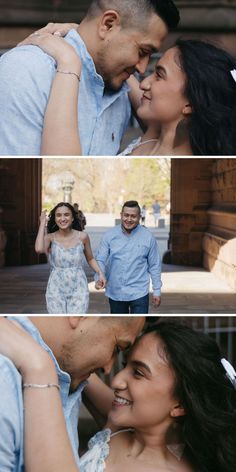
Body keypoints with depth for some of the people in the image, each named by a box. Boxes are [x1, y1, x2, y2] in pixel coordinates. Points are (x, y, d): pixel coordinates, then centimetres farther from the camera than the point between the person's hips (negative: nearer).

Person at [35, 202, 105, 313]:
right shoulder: (50, 238, -5)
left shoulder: (82, 236, -2)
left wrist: (100, 273, -4)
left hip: (78, 290, 0)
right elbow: (39, 249, -28)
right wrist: (42, 223, -16)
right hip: (56, 291, 0)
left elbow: (90, 259, 13)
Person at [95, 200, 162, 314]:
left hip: (139, 293, -2)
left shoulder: (148, 237, -4)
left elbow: (154, 266, 1)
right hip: (115, 292, 2)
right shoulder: (110, 235, -2)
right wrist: (99, 278, -21)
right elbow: (100, 260, -3)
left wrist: (157, 291, 2)